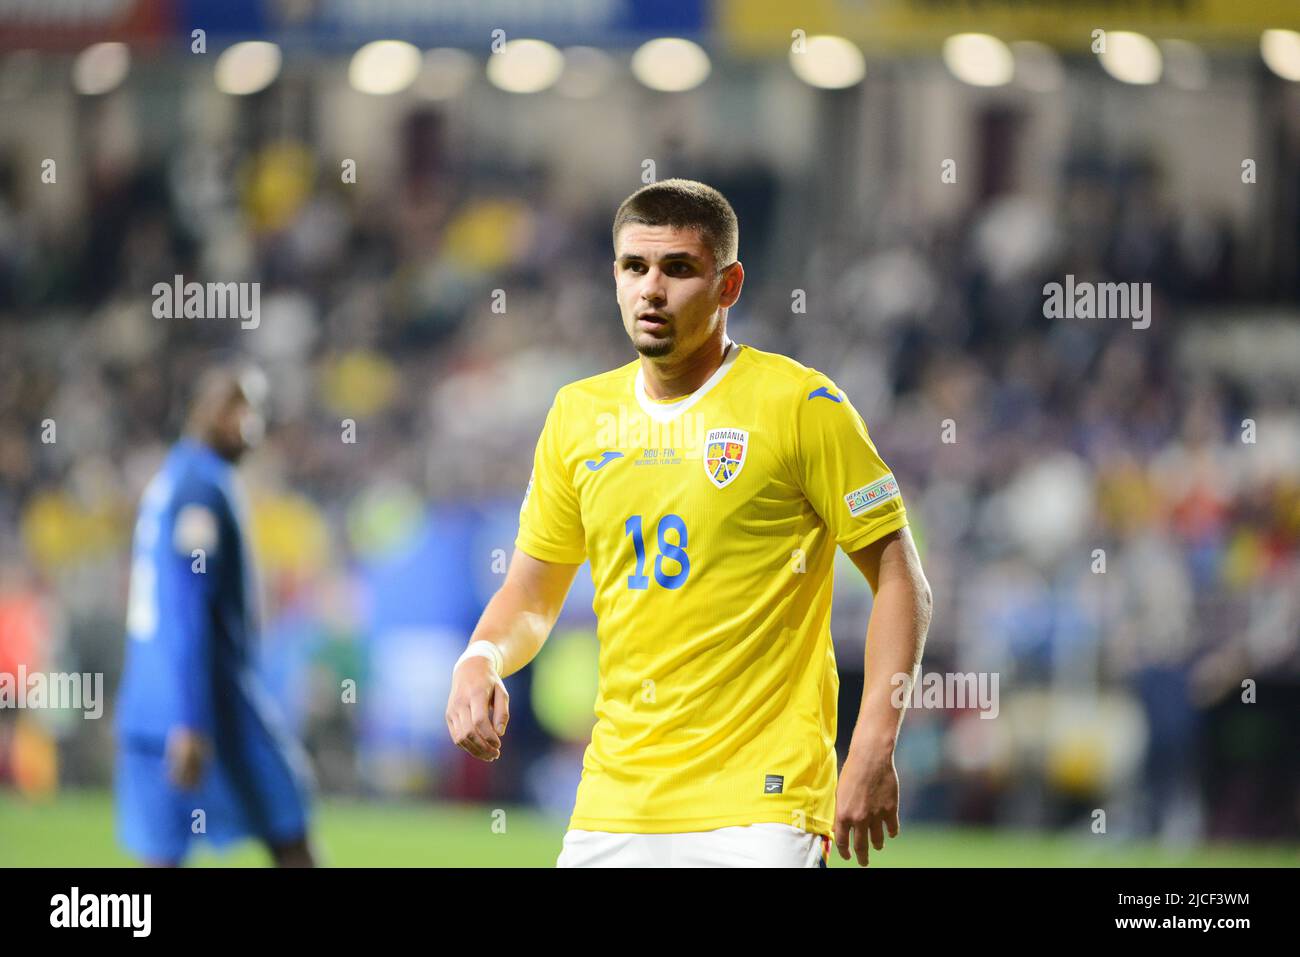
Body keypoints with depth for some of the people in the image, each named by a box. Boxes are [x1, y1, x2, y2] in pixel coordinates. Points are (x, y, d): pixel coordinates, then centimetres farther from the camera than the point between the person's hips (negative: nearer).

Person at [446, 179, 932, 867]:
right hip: (612, 806, 5)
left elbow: (900, 579, -3)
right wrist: (480, 660, -4)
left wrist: (873, 751, -12)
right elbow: (531, 594, 18)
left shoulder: (799, 403, -5)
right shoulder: (578, 413, 11)